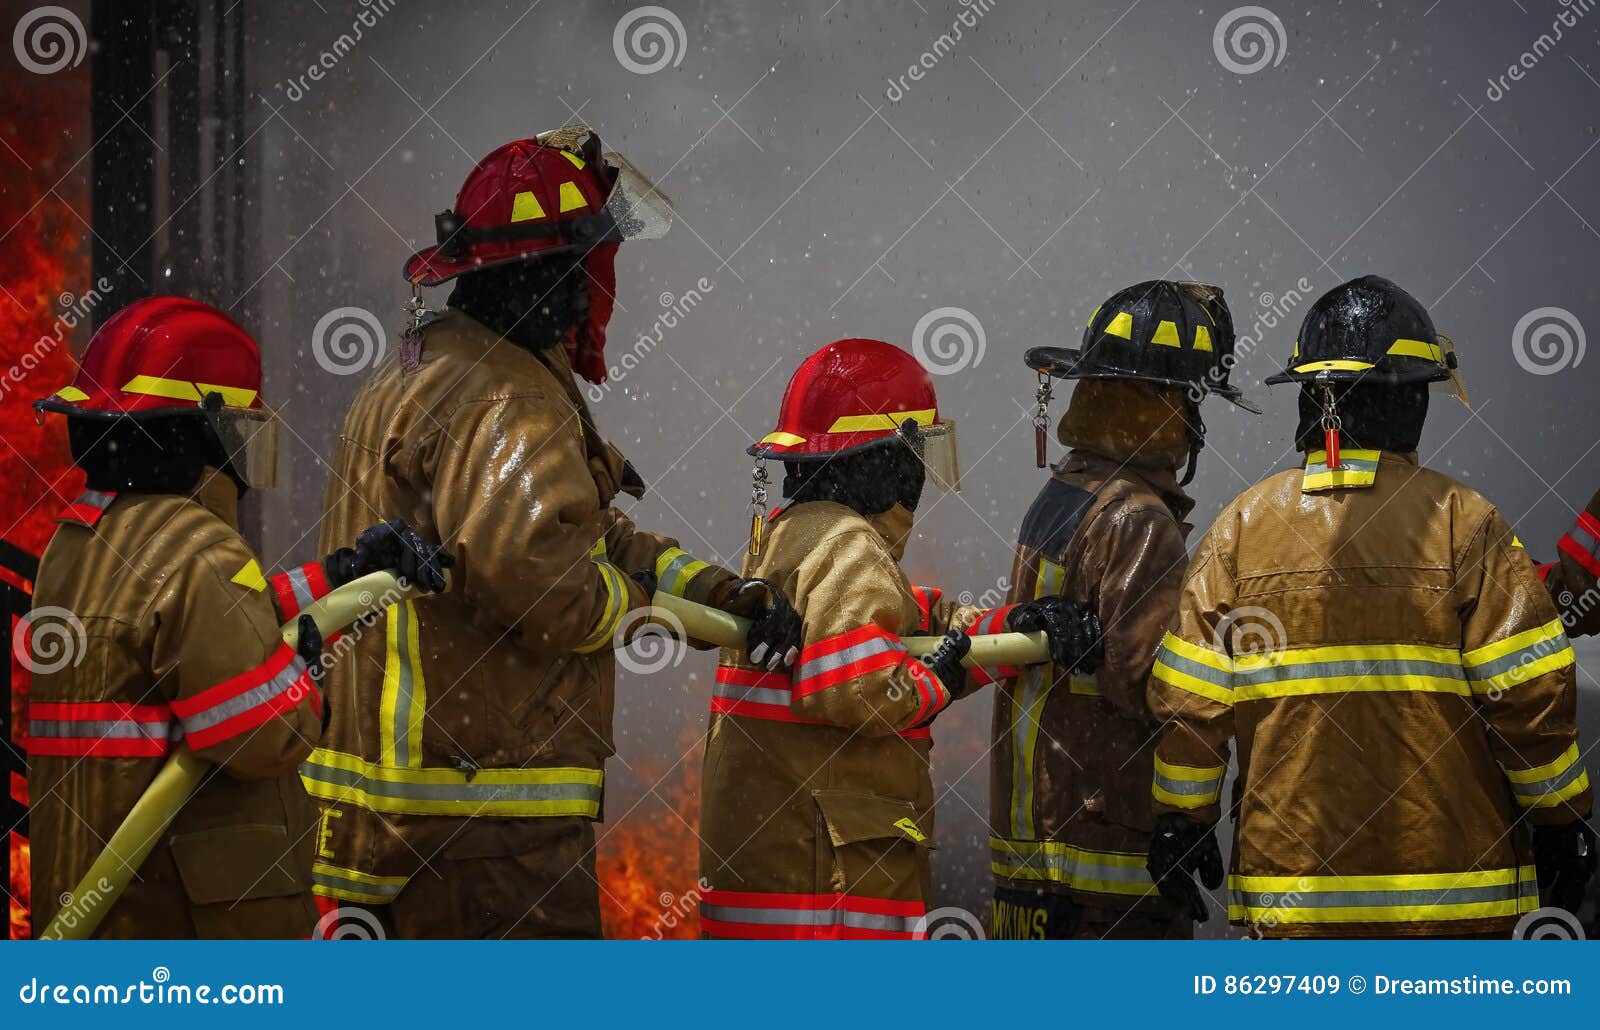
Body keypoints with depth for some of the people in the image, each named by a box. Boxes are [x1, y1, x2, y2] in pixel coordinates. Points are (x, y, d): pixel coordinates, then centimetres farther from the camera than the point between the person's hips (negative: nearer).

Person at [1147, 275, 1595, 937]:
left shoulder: (1242, 525, 2)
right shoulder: (1464, 523, -5)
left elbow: (1187, 701, 1)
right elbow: (1529, 694, -8)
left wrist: (1181, 818, 12)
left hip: (1288, 882, 2)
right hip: (1456, 880, -2)